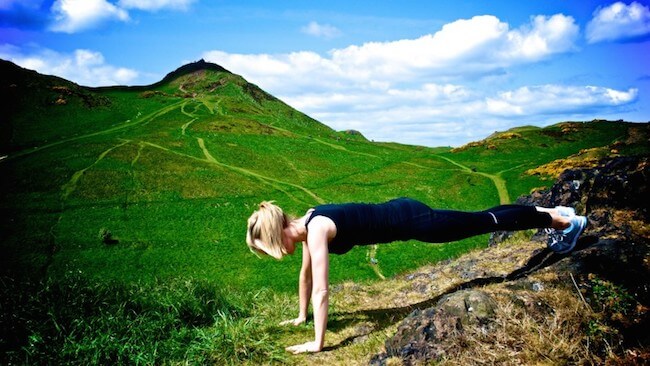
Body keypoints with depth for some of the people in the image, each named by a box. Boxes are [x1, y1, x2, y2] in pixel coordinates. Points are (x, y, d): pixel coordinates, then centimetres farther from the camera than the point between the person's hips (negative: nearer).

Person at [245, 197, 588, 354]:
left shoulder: (316, 230, -26)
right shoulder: (305, 223, 0)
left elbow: (321, 291, -28)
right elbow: (305, 273, 13)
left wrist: (317, 343, -21)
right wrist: (301, 316, 20)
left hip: (408, 221, -7)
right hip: (398, 214, 7)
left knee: (486, 222, 6)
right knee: (480, 218, 20)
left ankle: (564, 220, 23)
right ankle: (547, 211, 37)